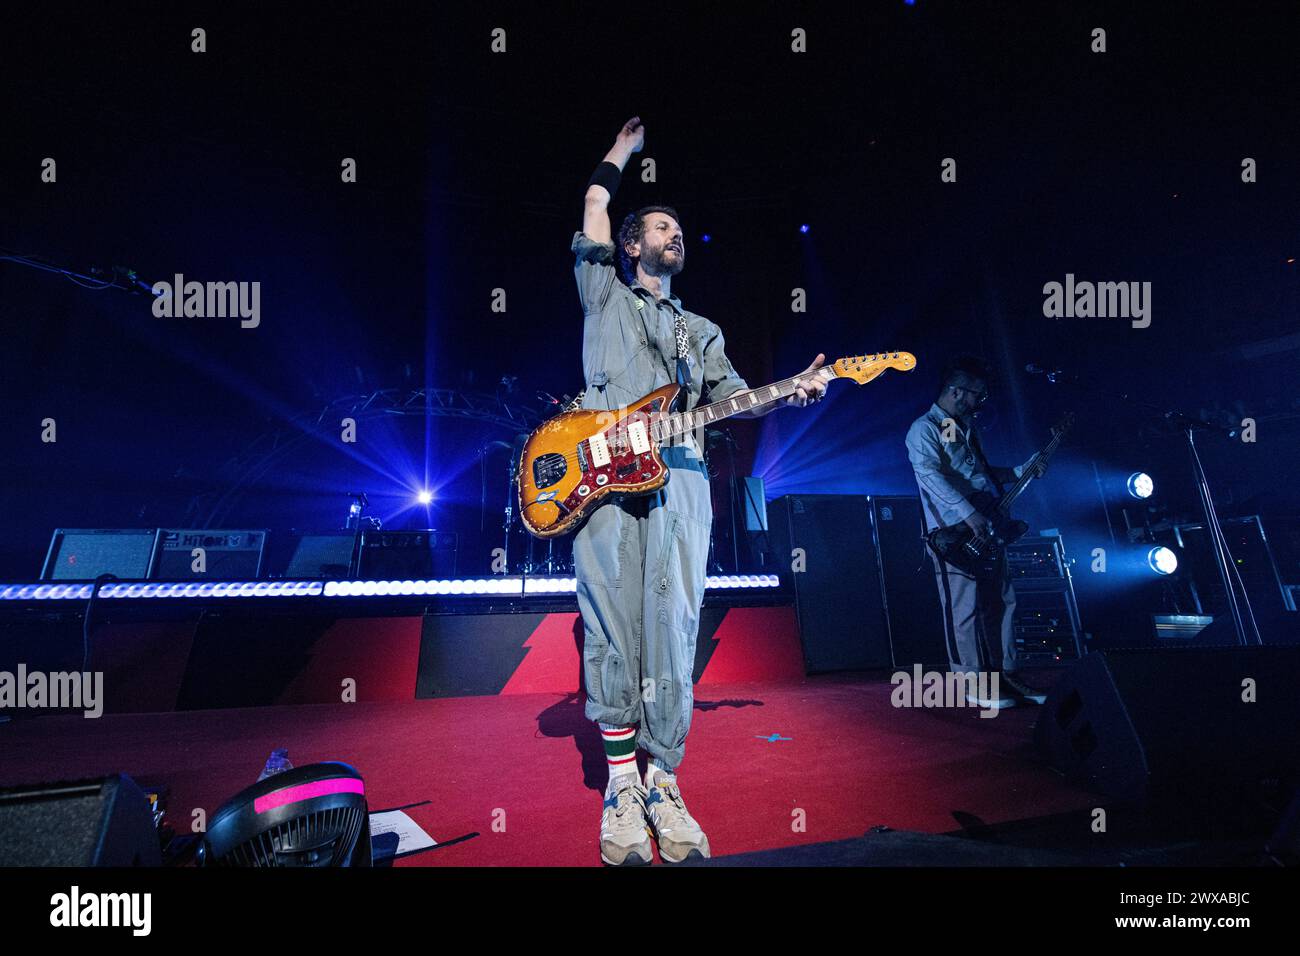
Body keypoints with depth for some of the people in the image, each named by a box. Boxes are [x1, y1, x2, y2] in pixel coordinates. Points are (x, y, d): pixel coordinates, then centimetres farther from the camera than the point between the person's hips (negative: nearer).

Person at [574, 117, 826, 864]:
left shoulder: (702, 331, 28)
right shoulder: (604, 297, 20)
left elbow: (733, 397, 15)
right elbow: (595, 206, 18)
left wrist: (790, 393, -4)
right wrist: (622, 151, 33)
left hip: (680, 481, 2)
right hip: (604, 476, -2)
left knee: (672, 636, -4)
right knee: (614, 635, -4)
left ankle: (662, 783, 5)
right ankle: (622, 787, 3)